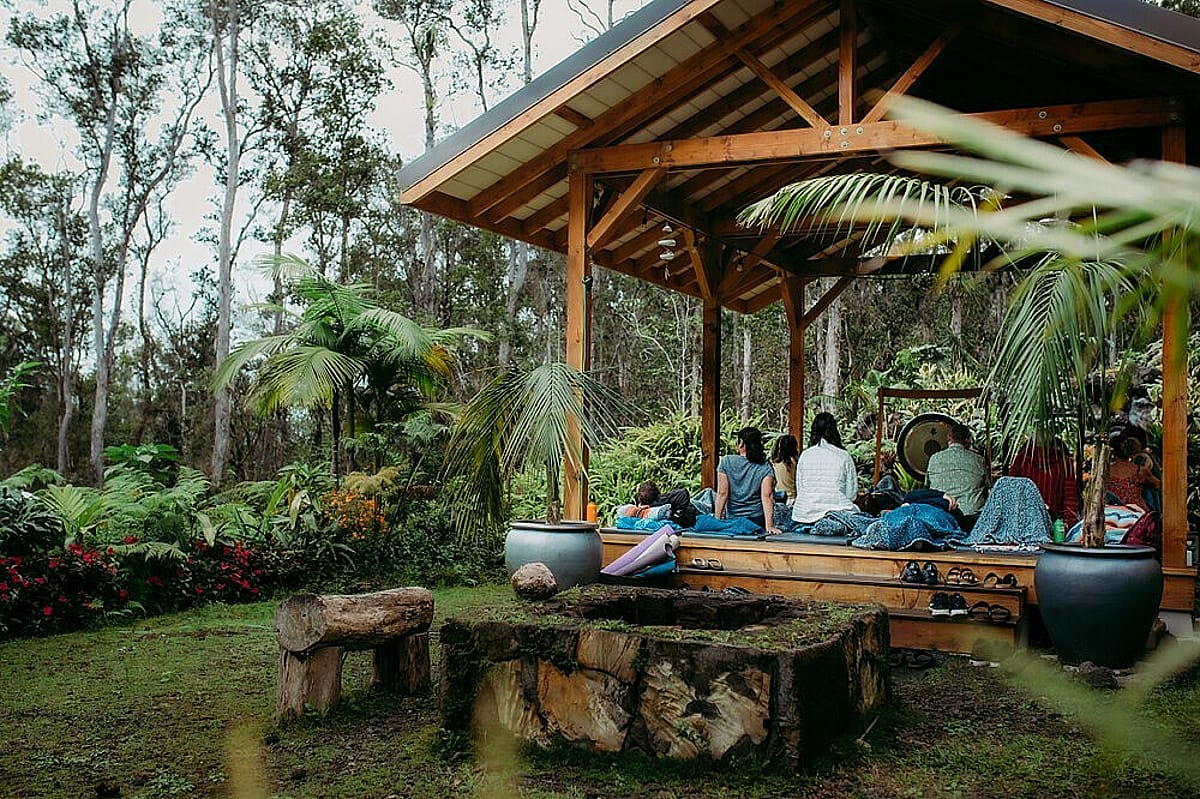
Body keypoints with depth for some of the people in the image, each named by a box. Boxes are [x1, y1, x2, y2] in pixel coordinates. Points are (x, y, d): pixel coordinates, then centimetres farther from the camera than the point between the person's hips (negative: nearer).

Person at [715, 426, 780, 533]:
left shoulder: (726, 462, -4)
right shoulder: (765, 467, -3)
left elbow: (722, 493, -6)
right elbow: (766, 496, -11)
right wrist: (769, 526, -16)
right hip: (757, 520, 0)